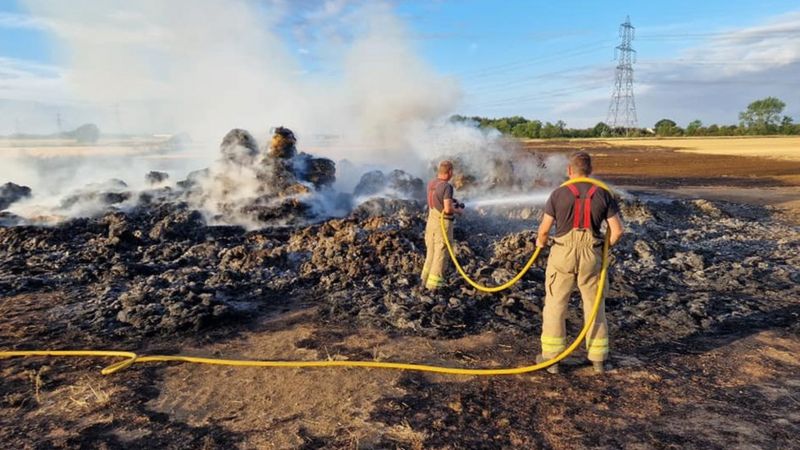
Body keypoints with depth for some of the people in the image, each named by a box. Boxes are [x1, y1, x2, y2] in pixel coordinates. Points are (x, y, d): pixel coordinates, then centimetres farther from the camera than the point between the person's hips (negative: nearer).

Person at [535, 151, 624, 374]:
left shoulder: (559, 194, -7)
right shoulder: (603, 194, -2)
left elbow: (544, 228, -4)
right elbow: (617, 230, -3)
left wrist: (540, 241, 17)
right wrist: (606, 246, 16)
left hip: (563, 255, -2)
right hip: (591, 256, 2)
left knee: (555, 305, 9)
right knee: (594, 307, 15)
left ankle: (551, 357, 14)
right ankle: (598, 359, 24)